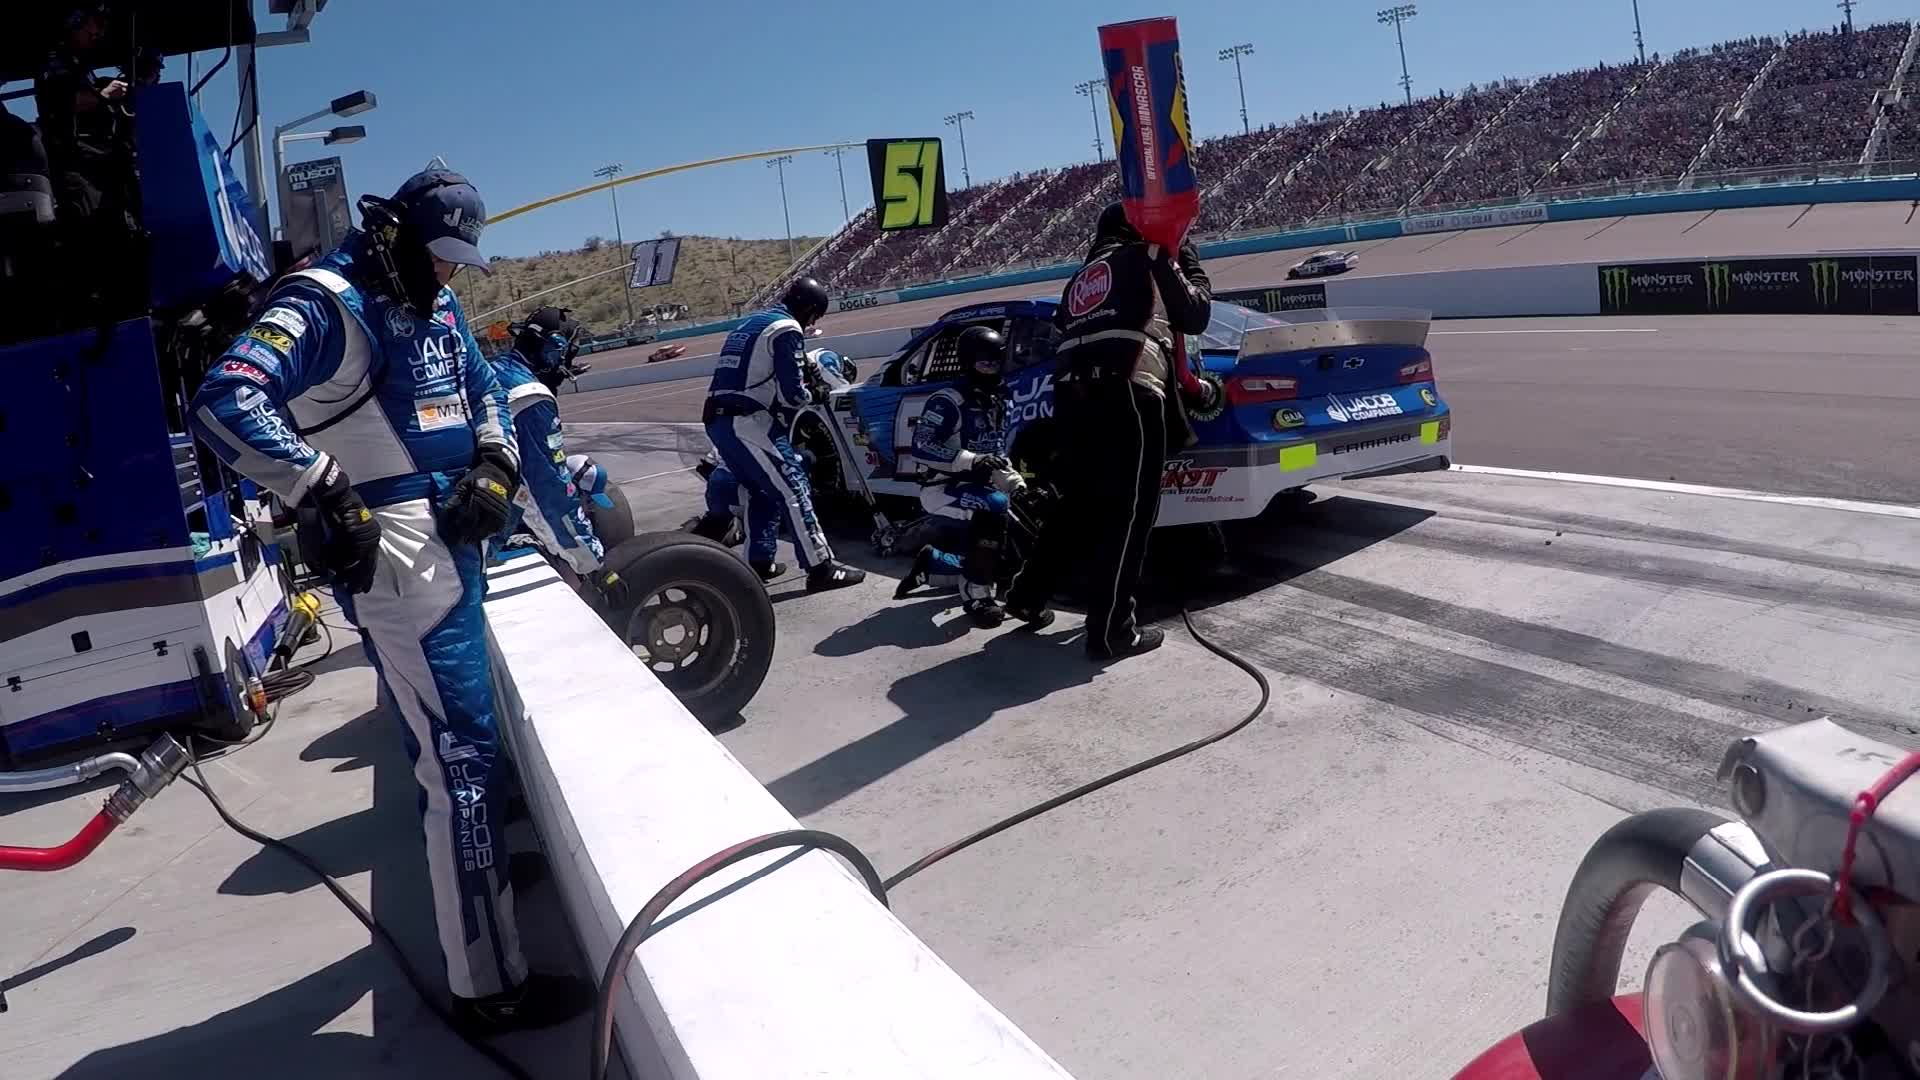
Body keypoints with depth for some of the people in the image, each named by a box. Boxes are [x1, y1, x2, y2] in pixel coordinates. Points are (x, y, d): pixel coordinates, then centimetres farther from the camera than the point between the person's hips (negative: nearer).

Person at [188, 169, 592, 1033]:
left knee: (457, 742, 26)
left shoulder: (434, 305, 14)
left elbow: (482, 389, 25)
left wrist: (495, 467, 6)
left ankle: (475, 864, 49)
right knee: (462, 757, -9)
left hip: (452, 539, 10)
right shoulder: (325, 305, -14)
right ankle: (488, 985, 0)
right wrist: (329, 492, -26)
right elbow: (224, 404, -26)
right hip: (394, 556, -10)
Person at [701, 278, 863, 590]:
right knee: (793, 489, -7)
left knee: (763, 491, 21)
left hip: (718, 421, 9)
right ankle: (820, 568, -9)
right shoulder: (787, 329, -6)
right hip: (747, 423, -9)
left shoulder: (750, 323, 23)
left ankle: (759, 563, 23)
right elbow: (792, 392, -11)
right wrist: (811, 395, 9)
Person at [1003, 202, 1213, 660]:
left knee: (1081, 504, 21)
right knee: (1126, 514, -2)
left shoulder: (1080, 278, 28)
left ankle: (1027, 595, 27)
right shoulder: (1145, 258, 10)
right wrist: (1186, 258, 27)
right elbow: (1194, 315, 14)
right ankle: (1111, 631, -1)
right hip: (1125, 397, -7)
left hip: (1072, 396, 7)